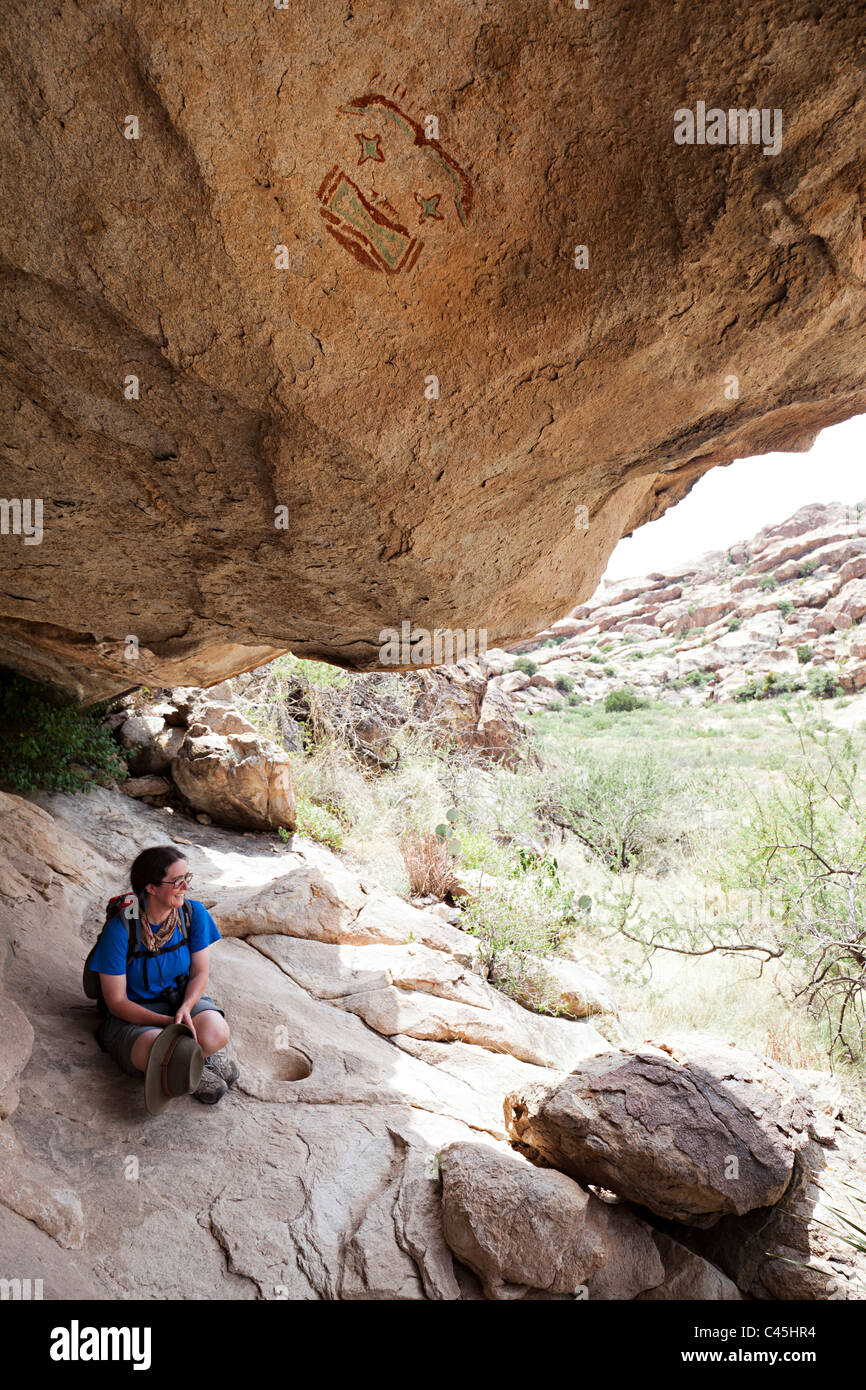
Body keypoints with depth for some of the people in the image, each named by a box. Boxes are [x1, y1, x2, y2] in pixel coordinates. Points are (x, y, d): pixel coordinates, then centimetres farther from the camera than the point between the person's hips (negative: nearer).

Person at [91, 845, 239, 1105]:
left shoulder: (194, 913, -10)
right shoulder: (120, 929, -21)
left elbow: (199, 973, 0)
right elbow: (116, 1002, -15)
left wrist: (185, 1008, -21)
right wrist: (167, 1022, -25)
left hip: (183, 998, 3)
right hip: (133, 1014, -2)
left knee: (215, 1034, -32)